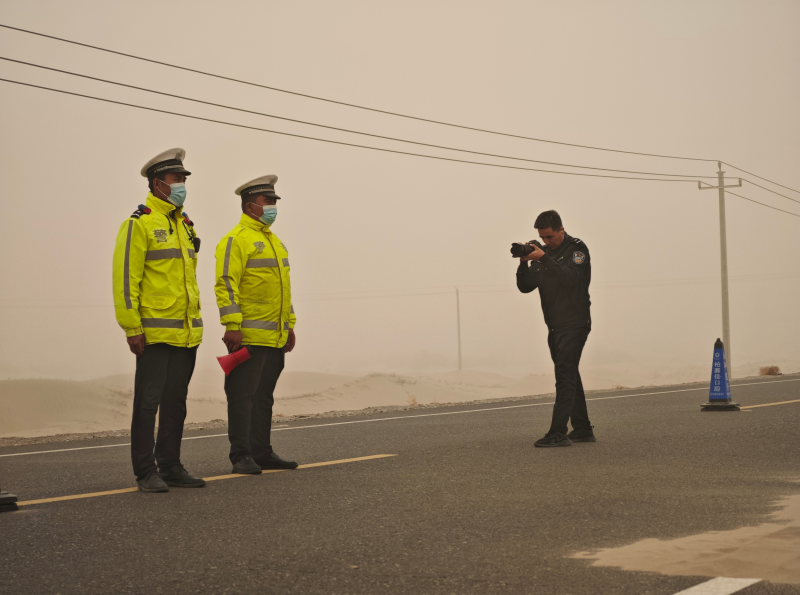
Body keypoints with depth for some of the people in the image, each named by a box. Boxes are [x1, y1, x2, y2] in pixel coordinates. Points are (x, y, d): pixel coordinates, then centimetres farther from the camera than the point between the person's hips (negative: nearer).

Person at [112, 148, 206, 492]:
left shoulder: (184, 224, 17)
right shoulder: (139, 224, -7)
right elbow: (125, 278, -12)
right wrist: (132, 328, -16)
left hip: (186, 333, 8)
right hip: (155, 333, -8)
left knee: (176, 401, 11)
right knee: (148, 401, -3)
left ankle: (170, 467, 19)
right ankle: (146, 472, 3)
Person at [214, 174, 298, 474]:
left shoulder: (273, 240, 20)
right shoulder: (236, 240, -9)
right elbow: (226, 285, -16)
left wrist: (290, 325, 22)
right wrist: (232, 326, -22)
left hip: (275, 337, 9)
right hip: (248, 337, -9)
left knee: (264, 397, 13)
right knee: (243, 397, -4)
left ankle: (262, 453, 20)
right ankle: (241, 456, 1)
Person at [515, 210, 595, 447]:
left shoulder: (577, 249, -7)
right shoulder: (543, 252, 11)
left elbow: (571, 278, -25)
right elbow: (525, 286, 3)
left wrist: (544, 259, -29)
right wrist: (524, 263, -14)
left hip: (574, 324, -8)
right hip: (555, 327, 8)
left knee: (565, 376, -13)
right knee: (570, 377, 12)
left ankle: (558, 433, -17)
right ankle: (583, 429, 20)